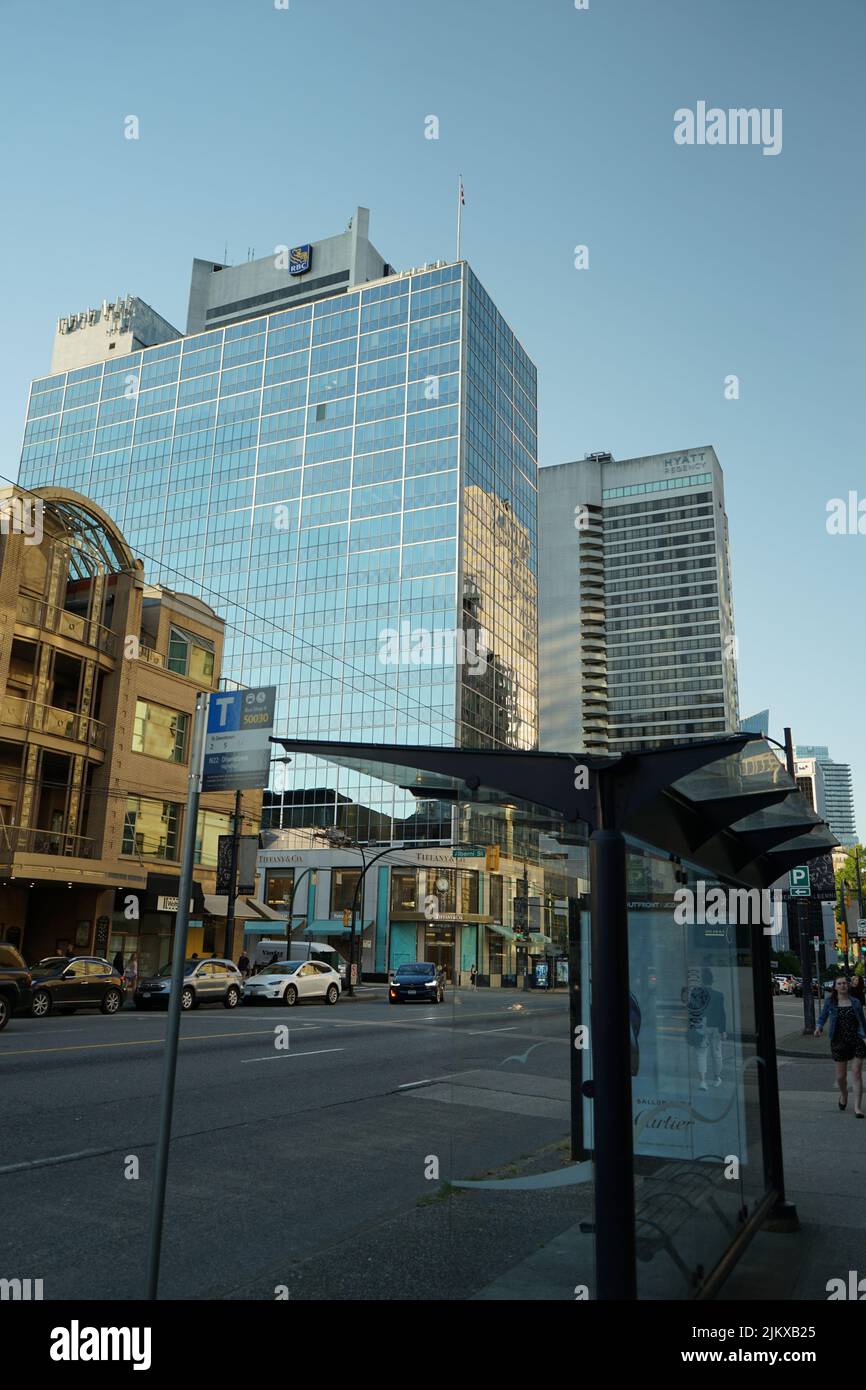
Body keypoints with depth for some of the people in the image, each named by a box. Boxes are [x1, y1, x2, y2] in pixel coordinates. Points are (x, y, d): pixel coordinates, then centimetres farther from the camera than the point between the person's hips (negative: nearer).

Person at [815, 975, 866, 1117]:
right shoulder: (830, 1002, 0)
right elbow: (823, 1017, 3)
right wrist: (819, 1028, -16)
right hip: (839, 1041, 0)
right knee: (841, 1076, 10)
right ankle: (843, 1094, 41)